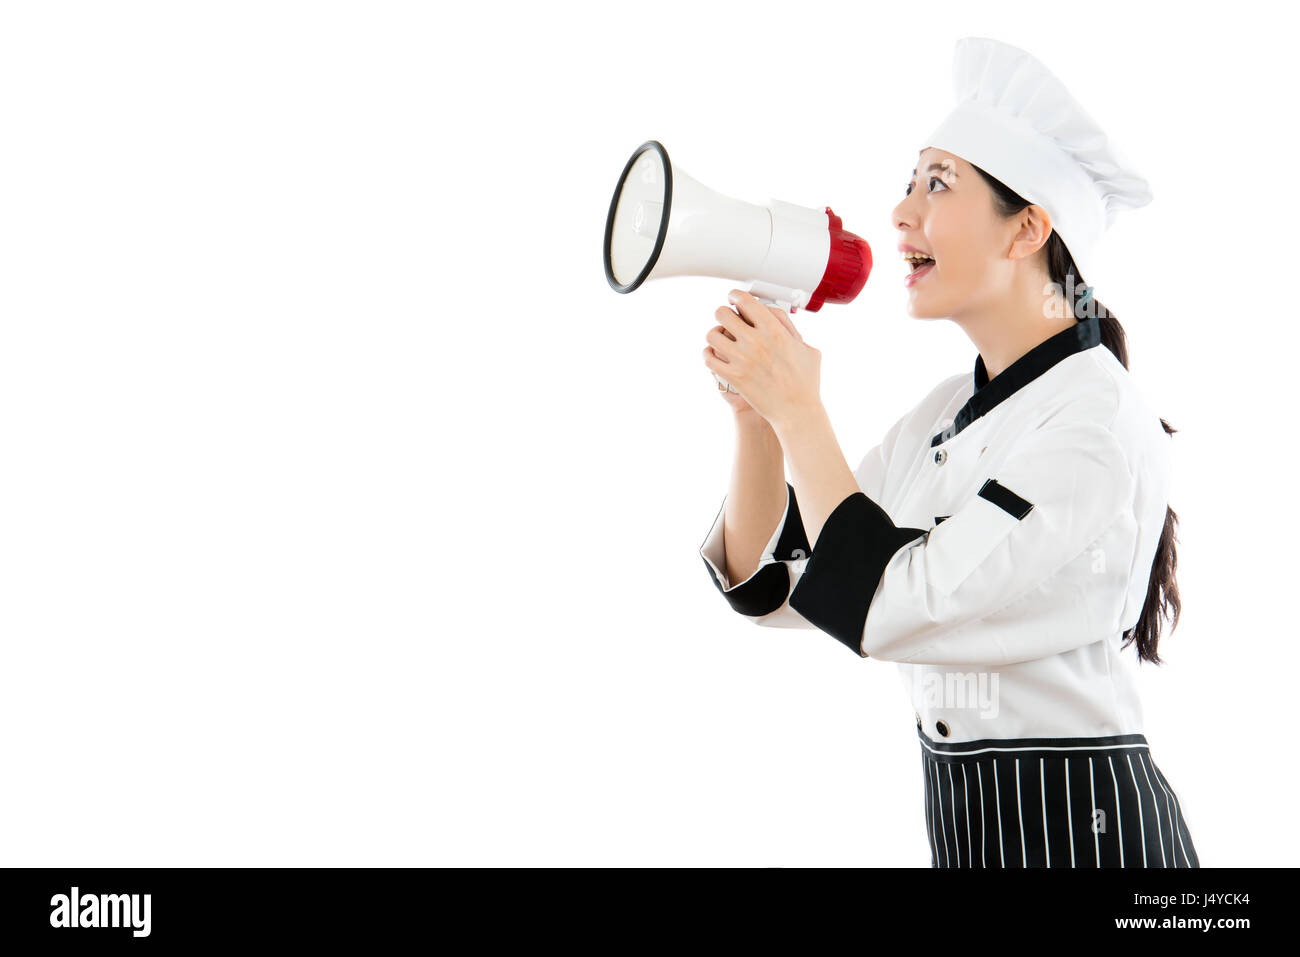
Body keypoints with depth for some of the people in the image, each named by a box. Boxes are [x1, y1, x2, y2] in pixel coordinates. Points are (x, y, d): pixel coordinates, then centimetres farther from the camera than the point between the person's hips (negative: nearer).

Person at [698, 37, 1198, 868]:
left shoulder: (1100, 424, -19)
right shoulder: (949, 412, 5)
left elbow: (888, 604, -26)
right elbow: (766, 582, 4)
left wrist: (799, 408, -19)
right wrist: (757, 411, -10)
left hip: (1080, 828, -7)